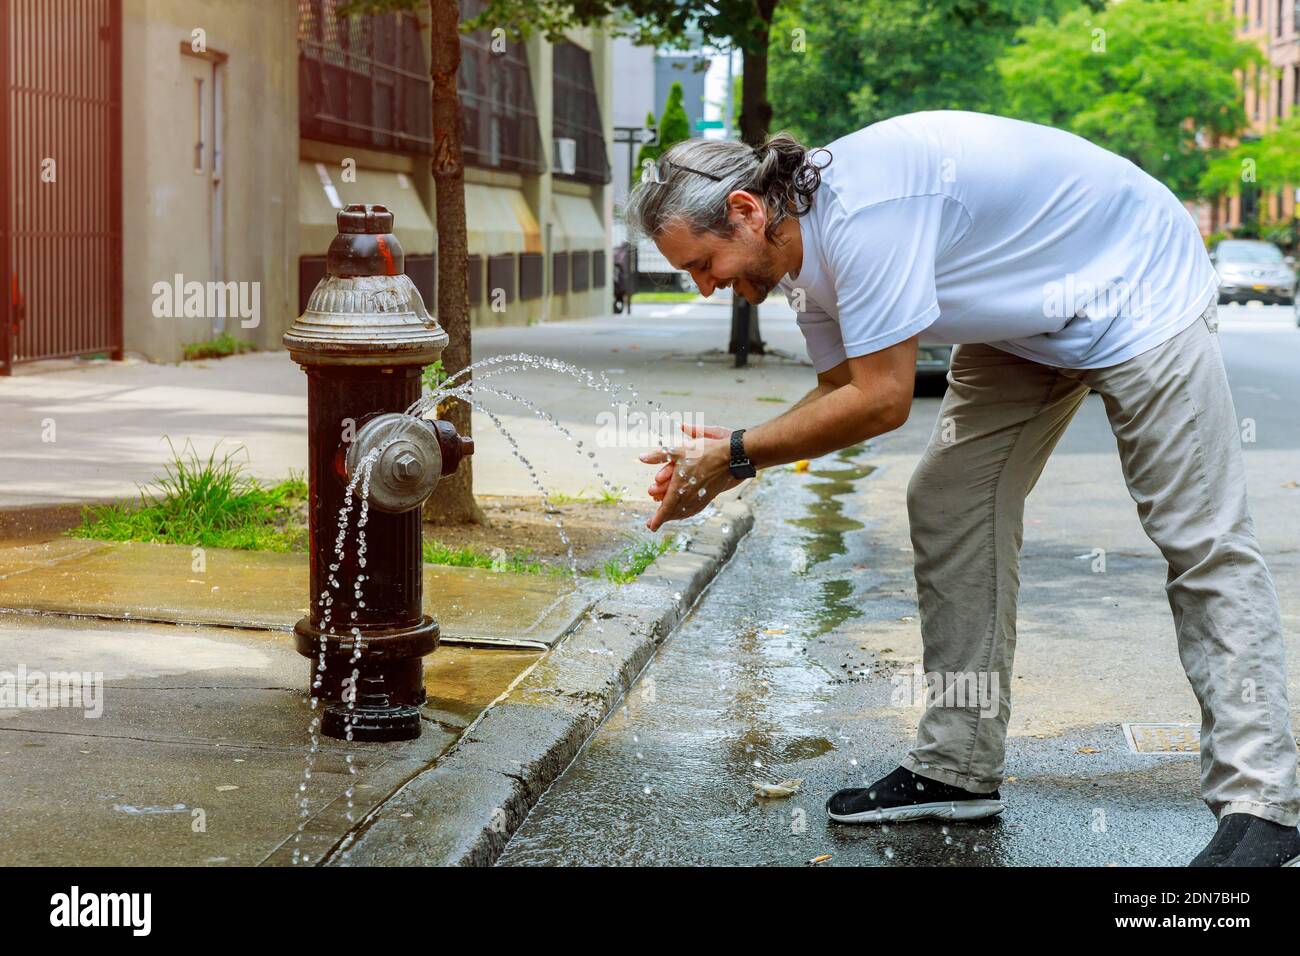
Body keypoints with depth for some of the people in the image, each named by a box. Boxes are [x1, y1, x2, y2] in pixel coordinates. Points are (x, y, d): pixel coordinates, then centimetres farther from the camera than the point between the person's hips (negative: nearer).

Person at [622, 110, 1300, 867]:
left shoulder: (862, 210, -32)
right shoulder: (807, 250, -2)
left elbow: (881, 401, -30)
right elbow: (843, 392, 5)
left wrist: (738, 455, -22)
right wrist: (719, 461, -7)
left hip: (1135, 286, -9)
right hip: (1026, 322, 10)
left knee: (1201, 537, -9)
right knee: (948, 506, 2)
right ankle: (958, 769, 7)